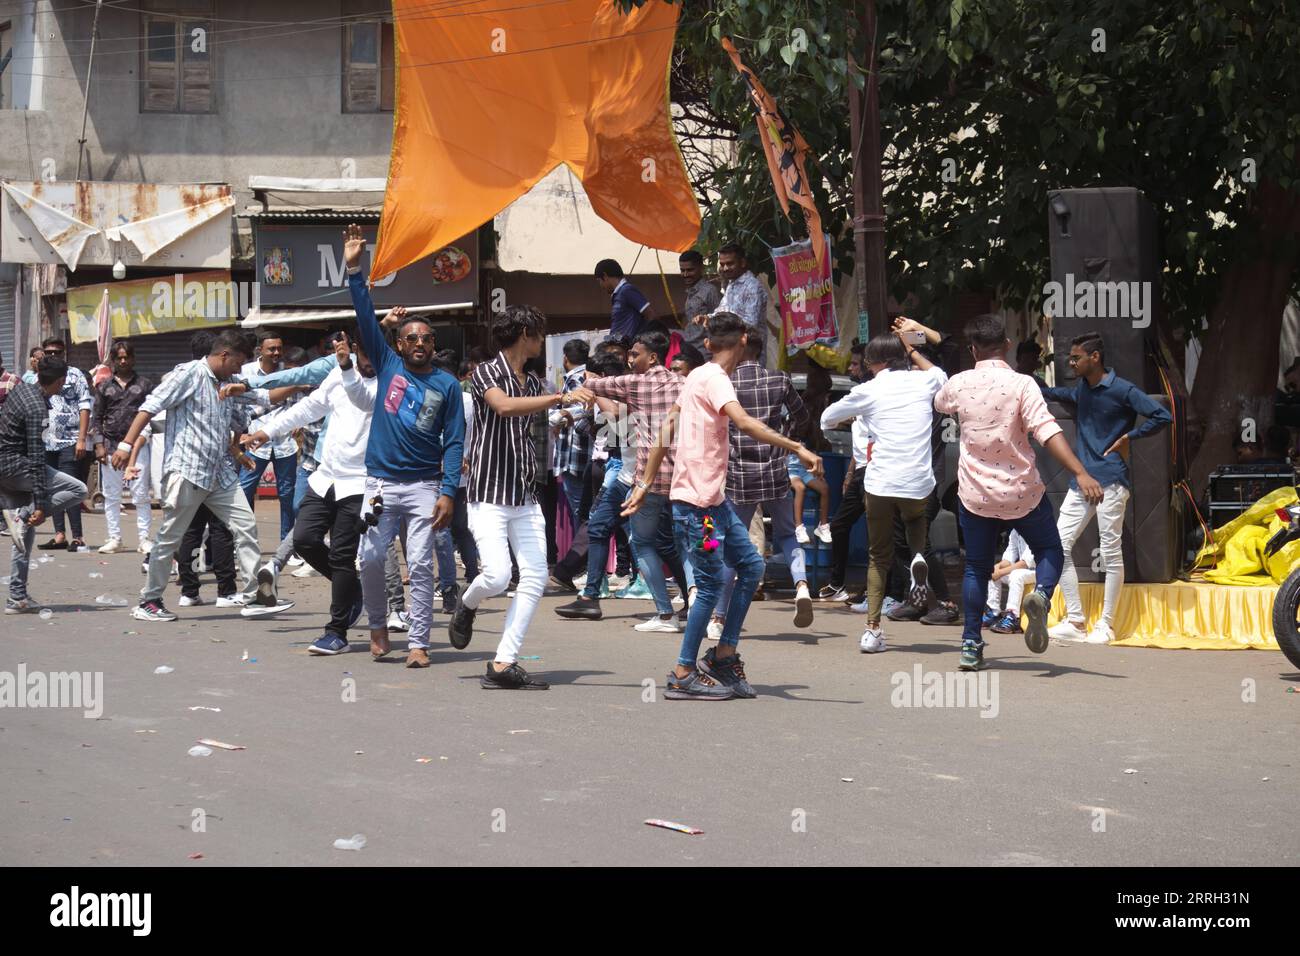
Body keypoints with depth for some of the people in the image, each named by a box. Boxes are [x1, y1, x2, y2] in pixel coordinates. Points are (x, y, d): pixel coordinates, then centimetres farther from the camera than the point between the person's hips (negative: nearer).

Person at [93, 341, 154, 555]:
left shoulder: (144, 384, 9)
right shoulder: (104, 386, 12)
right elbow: (97, 417, 11)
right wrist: (99, 445, -1)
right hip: (111, 445, 2)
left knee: (141, 495, -3)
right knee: (111, 495, 4)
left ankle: (144, 539, -1)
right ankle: (114, 538, 10)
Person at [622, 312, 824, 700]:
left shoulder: (699, 377, 16)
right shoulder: (713, 378, -13)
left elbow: (666, 431, 19)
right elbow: (744, 423, -30)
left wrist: (646, 485, 21)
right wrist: (798, 449, -32)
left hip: (712, 498, 10)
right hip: (695, 498, -10)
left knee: (751, 565, 9)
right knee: (711, 584, -6)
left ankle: (723, 656, 14)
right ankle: (683, 675, 0)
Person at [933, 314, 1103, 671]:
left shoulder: (958, 385, -1)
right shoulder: (1021, 385, -12)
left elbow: (939, 402, 24)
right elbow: (1047, 432, -23)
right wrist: (1081, 474, -27)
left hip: (975, 494, 2)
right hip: (1022, 493, -2)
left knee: (976, 569, 15)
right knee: (1049, 550, 17)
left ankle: (971, 645, 8)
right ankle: (1041, 595, -14)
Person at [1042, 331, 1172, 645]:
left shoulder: (1122, 390, -8)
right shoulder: (1080, 389, 14)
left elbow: (1163, 417, -13)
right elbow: (1051, 394, 35)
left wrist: (1127, 438, -10)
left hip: (1110, 481, -8)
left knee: (1111, 553, -2)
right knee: (1060, 545, 0)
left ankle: (1106, 624, 4)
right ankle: (1075, 621, 4)